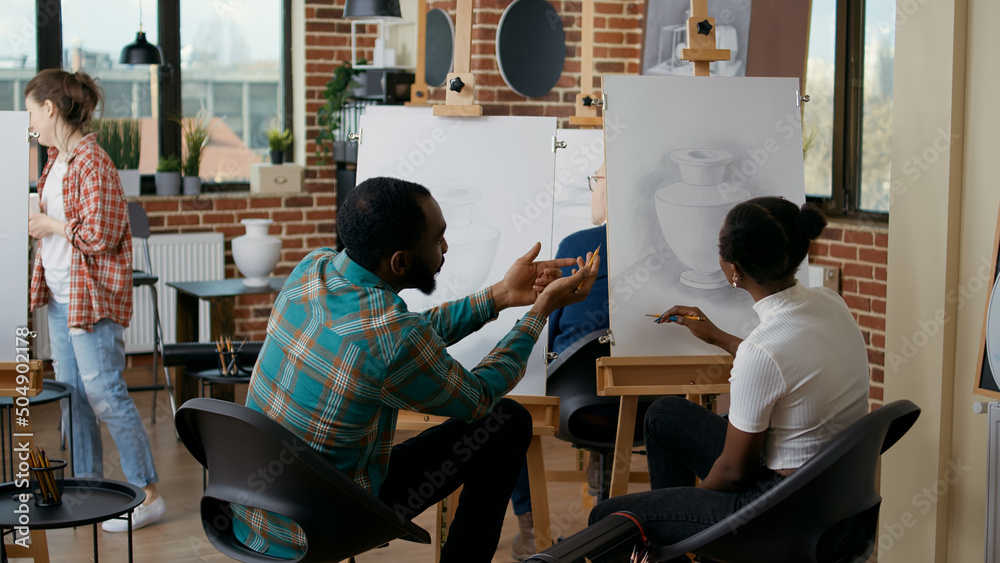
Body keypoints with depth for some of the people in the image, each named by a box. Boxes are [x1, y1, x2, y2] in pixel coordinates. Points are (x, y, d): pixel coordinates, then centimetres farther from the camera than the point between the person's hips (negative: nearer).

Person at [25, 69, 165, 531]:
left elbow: (98, 235, -22)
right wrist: (35, 221, 8)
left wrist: (48, 225, -12)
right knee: (71, 394, 13)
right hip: (60, 295, 9)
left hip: (91, 297, -9)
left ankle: (148, 495, 0)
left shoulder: (92, 162, -17)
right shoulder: (57, 159, 12)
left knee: (105, 395, -7)